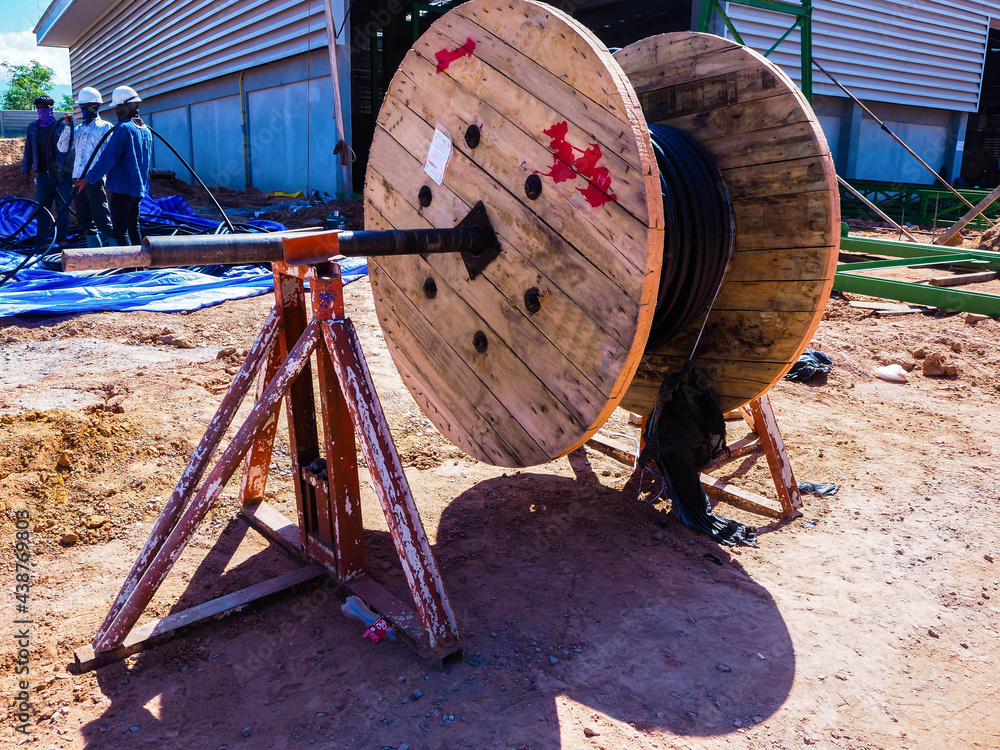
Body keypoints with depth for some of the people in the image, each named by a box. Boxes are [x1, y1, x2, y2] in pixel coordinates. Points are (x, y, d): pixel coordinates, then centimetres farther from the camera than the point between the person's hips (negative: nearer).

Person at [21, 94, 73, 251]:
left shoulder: (62, 126, 0)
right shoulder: (32, 127, 13)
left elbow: (70, 148, -1)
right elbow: (28, 150, 17)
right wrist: (26, 170, 14)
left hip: (61, 173, -4)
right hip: (43, 174, 4)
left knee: (62, 207, 0)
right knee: (42, 209, 3)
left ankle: (60, 240, 11)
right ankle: (41, 243, 5)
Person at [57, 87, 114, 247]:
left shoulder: (105, 127, 2)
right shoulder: (79, 129, 19)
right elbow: (62, 148, 15)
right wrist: (68, 126, 6)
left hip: (95, 178, -7)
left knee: (102, 219, -12)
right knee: (85, 222, 10)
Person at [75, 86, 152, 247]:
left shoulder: (123, 127, -13)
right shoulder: (146, 130, 13)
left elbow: (108, 158, -18)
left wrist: (88, 179, -15)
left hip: (123, 187, -8)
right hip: (139, 188, 9)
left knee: (120, 231, -7)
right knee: (133, 227, 16)